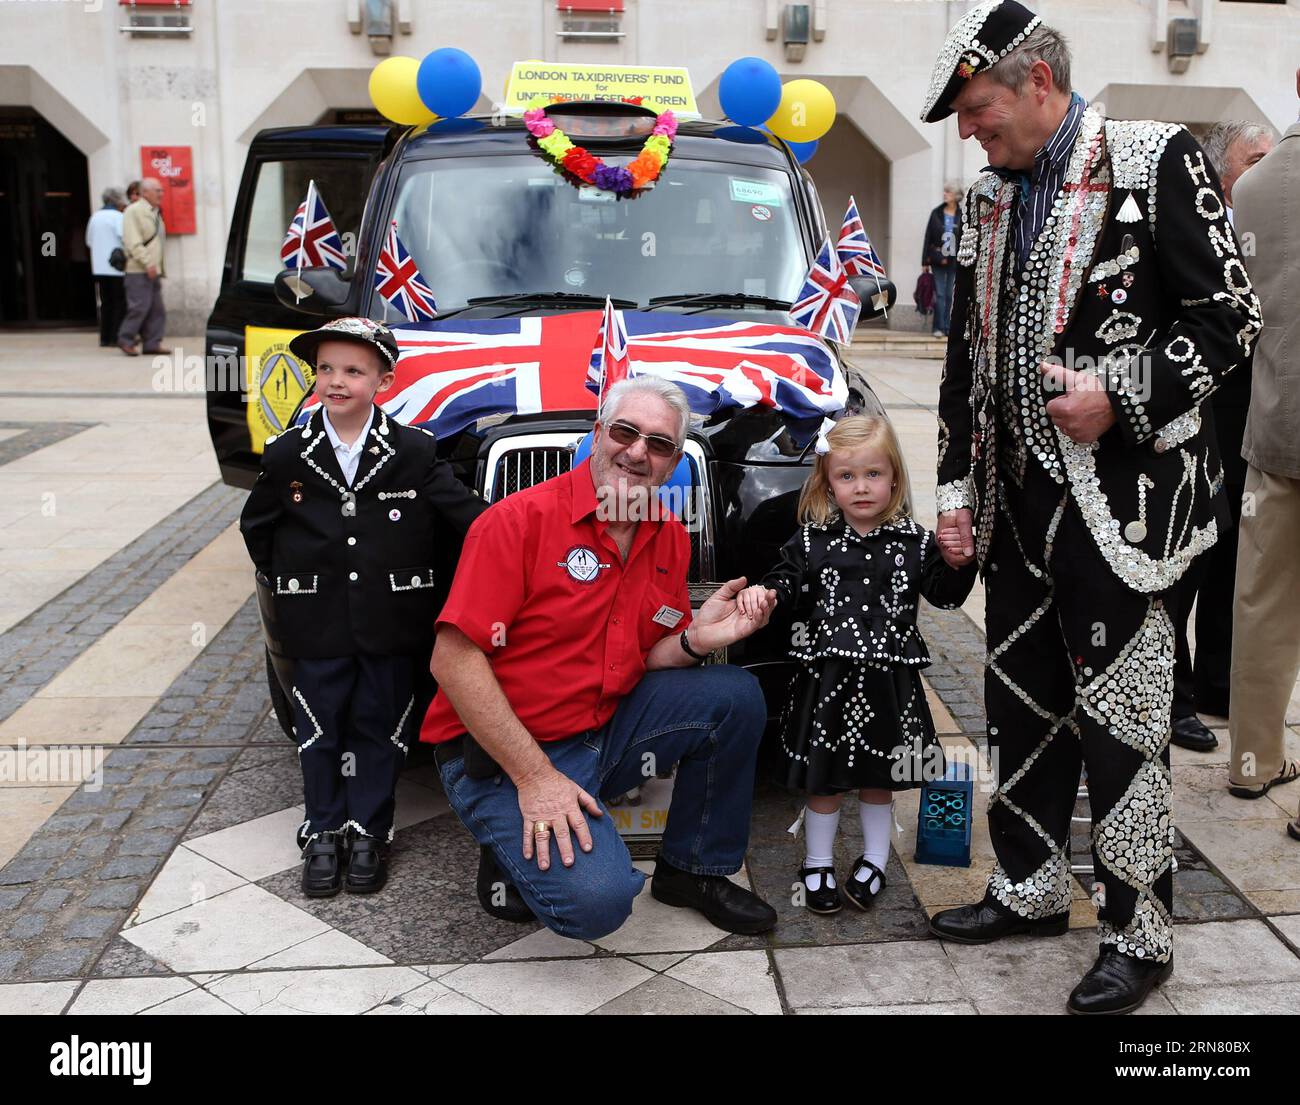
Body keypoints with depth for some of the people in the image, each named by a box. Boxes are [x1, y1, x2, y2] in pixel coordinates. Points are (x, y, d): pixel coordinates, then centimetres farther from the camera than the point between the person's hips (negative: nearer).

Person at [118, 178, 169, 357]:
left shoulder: (155, 213, 18)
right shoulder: (133, 211, -9)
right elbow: (133, 243, -17)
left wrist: (160, 267, 18)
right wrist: (148, 263, -21)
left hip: (153, 271, 9)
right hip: (138, 270, -9)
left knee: (157, 309, 5)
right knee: (140, 306, -10)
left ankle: (152, 343, 10)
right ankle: (125, 340, 2)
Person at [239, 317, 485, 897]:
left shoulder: (414, 451, -6)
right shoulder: (287, 454, -2)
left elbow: (469, 517, -1)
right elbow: (256, 526, 11)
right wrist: (285, 582, 8)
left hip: (392, 626, -1)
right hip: (317, 627, 1)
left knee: (379, 729, 9)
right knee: (319, 731, 10)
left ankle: (369, 833, 24)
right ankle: (323, 834, 25)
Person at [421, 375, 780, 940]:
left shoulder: (671, 540, 5)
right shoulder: (522, 519, -17)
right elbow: (452, 659, -20)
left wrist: (696, 640, -11)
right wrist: (533, 776, -22)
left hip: (605, 728, 7)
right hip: (499, 755, -7)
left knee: (736, 695, -5)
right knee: (596, 899, -27)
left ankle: (692, 870, 13)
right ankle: (511, 857, 9)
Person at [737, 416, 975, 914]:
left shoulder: (914, 542, 2)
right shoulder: (812, 540, 0)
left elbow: (946, 594, 3)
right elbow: (787, 584, 2)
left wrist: (961, 562, -14)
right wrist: (762, 592, -18)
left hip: (888, 683, 1)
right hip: (828, 677, -1)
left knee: (878, 779, 15)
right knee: (823, 779, 10)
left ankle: (873, 861, 35)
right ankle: (817, 864, 28)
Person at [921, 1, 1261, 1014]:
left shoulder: (1156, 162, -7)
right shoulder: (990, 199, 14)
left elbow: (1232, 317, -8)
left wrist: (1120, 396, -18)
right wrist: (958, 486, 13)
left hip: (1122, 497, -7)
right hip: (1019, 502, 7)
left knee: (1119, 720, -1)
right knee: (1022, 703, 15)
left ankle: (1140, 934, 14)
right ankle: (1031, 889, 32)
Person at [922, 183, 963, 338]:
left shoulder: (962, 216, 0)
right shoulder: (936, 213, 5)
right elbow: (928, 237, 5)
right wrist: (925, 261, 2)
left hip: (955, 261, -1)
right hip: (938, 261, 1)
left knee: (950, 295, 5)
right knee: (940, 294, -2)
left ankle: (947, 328, 11)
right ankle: (939, 327, 1)